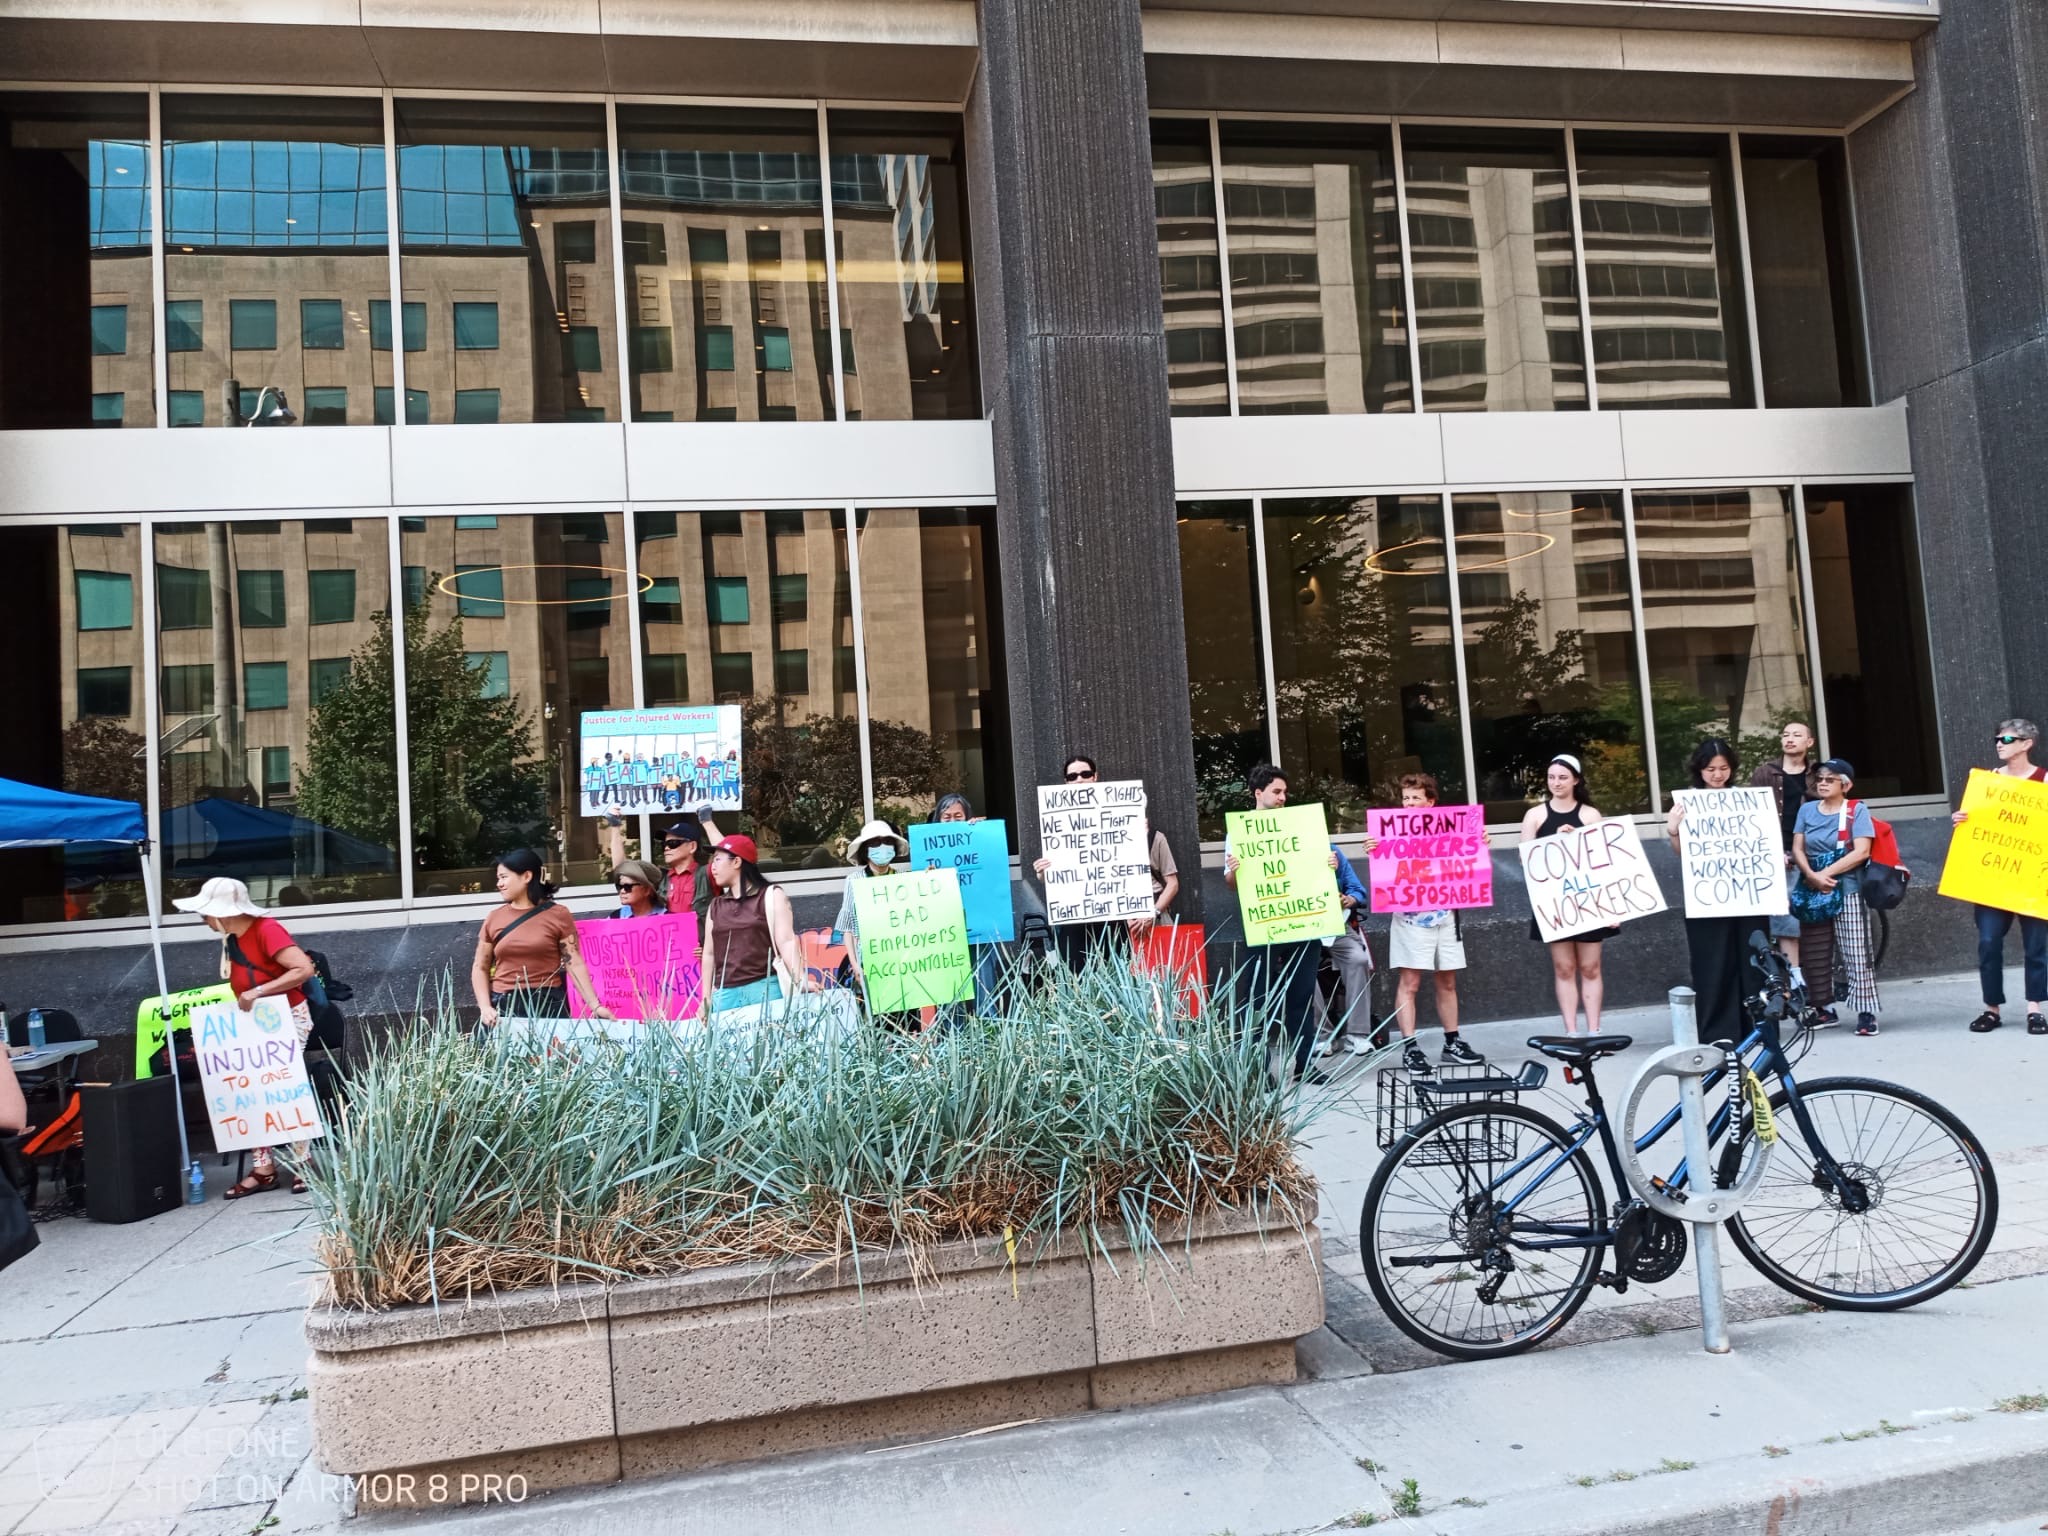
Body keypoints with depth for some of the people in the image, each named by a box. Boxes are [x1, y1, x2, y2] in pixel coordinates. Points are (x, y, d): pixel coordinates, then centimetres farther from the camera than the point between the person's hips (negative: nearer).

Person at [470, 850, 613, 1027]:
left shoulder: (557, 915, 1)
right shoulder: (494, 918, 8)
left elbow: (574, 964, -3)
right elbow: (480, 967, 11)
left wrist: (595, 1006, -11)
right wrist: (485, 1007, -3)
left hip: (548, 1005, -2)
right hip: (503, 1006, 2)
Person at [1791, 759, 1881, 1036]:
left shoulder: (1857, 810, -1)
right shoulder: (1807, 809, 11)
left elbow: (1861, 852, -11)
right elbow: (1797, 849, 5)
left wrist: (1826, 873, -13)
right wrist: (1812, 876, -12)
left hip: (1846, 891, -4)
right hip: (1812, 893, 4)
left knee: (1856, 956, -6)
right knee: (1815, 957, 7)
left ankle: (1866, 1013, -4)